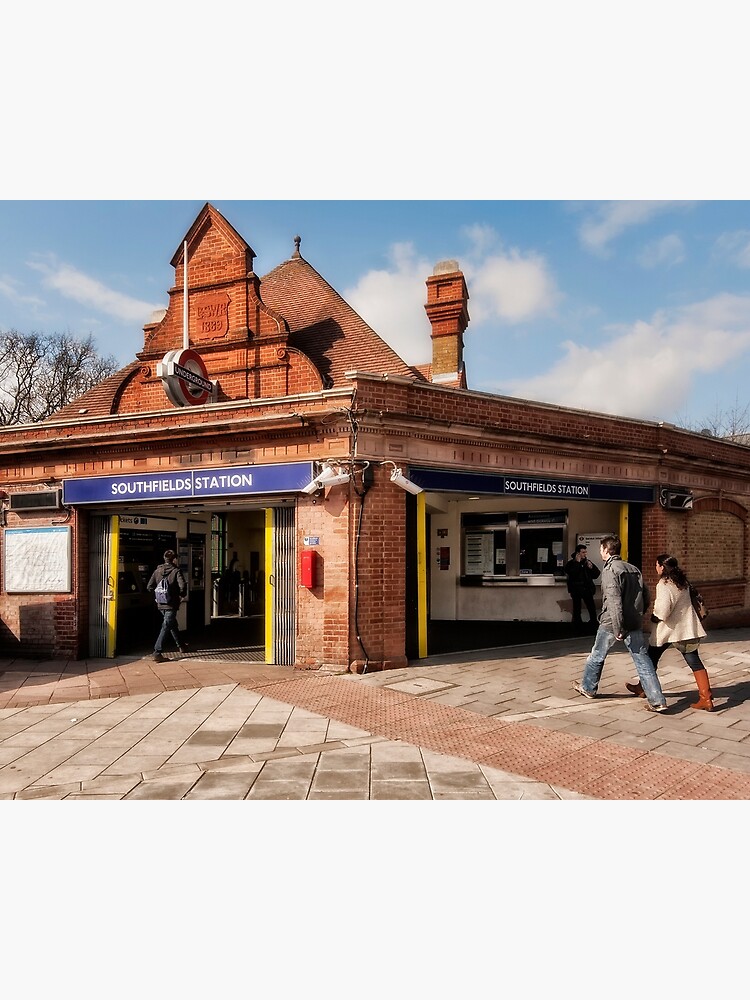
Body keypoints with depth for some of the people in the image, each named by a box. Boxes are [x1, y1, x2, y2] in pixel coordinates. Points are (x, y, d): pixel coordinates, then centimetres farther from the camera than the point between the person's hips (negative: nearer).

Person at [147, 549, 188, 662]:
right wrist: (181, 596, -4)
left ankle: (180, 646, 38)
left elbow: (149, 587, 3)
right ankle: (157, 652, -12)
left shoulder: (157, 570, 4)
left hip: (161, 604, 6)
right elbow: (183, 586, -23)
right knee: (166, 627, -5)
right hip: (172, 604, -6)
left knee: (173, 624, 23)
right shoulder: (176, 571, -10)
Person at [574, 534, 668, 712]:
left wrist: (617, 628, -22)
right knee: (643, 661, 5)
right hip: (635, 624, 6)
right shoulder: (634, 569, 10)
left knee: (597, 655, 15)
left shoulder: (610, 570, -13)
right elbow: (645, 596, 14)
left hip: (611, 623, -6)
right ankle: (657, 701, 0)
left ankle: (588, 688, 31)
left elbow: (614, 601, -21)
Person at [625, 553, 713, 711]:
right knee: (694, 662, 4)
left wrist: (655, 617, -6)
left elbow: (663, 610, -26)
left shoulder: (664, 585, -18)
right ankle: (706, 698, -2)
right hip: (688, 628, 7)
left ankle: (642, 688, 28)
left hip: (669, 628, -6)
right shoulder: (683, 583, 6)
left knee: (652, 658, 13)